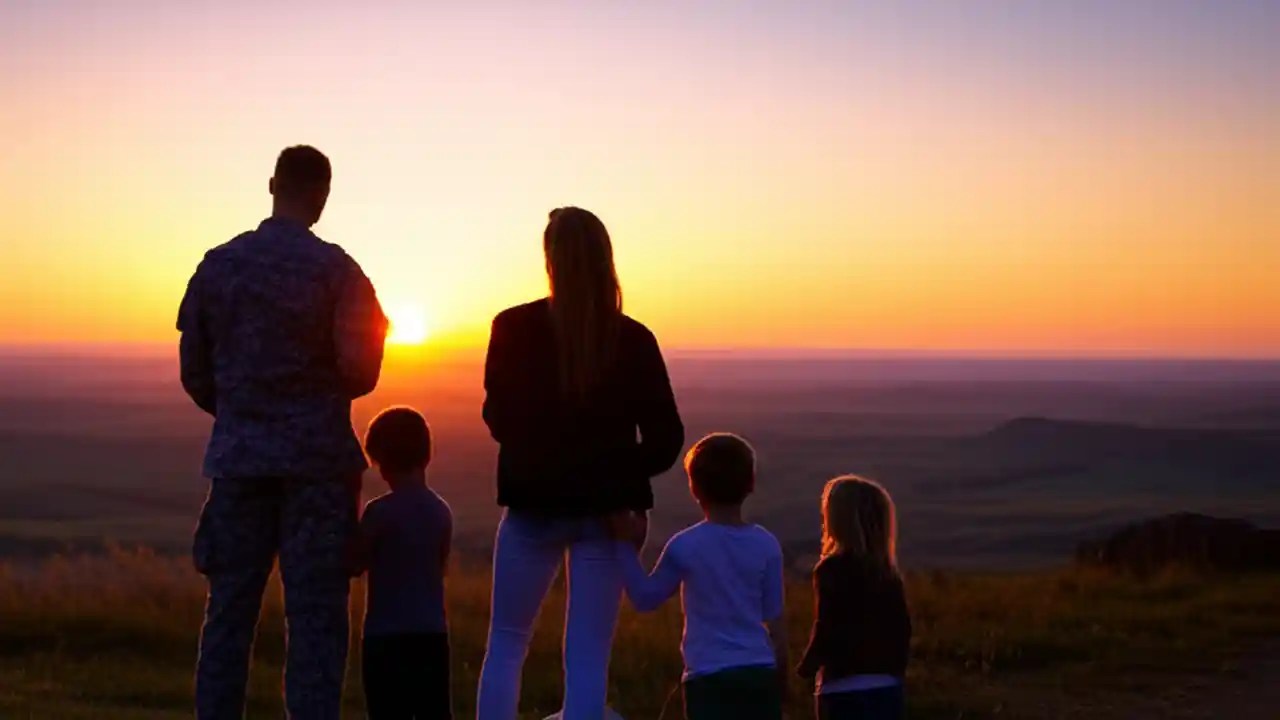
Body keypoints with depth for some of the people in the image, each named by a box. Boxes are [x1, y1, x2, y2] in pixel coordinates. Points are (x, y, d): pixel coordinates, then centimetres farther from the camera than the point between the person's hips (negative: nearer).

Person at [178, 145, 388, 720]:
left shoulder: (217, 264, 5)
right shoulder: (334, 268, -6)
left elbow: (195, 373, 8)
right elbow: (359, 369, -10)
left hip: (238, 457, 3)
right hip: (317, 458, -3)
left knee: (229, 612, 9)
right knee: (315, 616, 0)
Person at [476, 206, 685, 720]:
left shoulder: (515, 328, -7)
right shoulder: (634, 340, -5)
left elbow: (498, 417, 4)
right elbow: (665, 440, -3)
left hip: (534, 506, 0)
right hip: (604, 511, 0)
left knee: (506, 644, 15)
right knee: (588, 659, 4)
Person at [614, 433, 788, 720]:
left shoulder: (685, 546, -7)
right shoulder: (767, 545, 1)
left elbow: (645, 599, 4)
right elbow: (776, 622, 4)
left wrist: (627, 548, 10)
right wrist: (781, 681, 15)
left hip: (709, 678, -3)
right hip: (760, 675, 3)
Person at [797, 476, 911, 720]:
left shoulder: (833, 568, -12)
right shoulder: (889, 572, 9)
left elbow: (827, 629, -15)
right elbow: (902, 628, 11)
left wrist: (806, 667, -1)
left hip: (846, 691, -7)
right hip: (887, 689, 7)